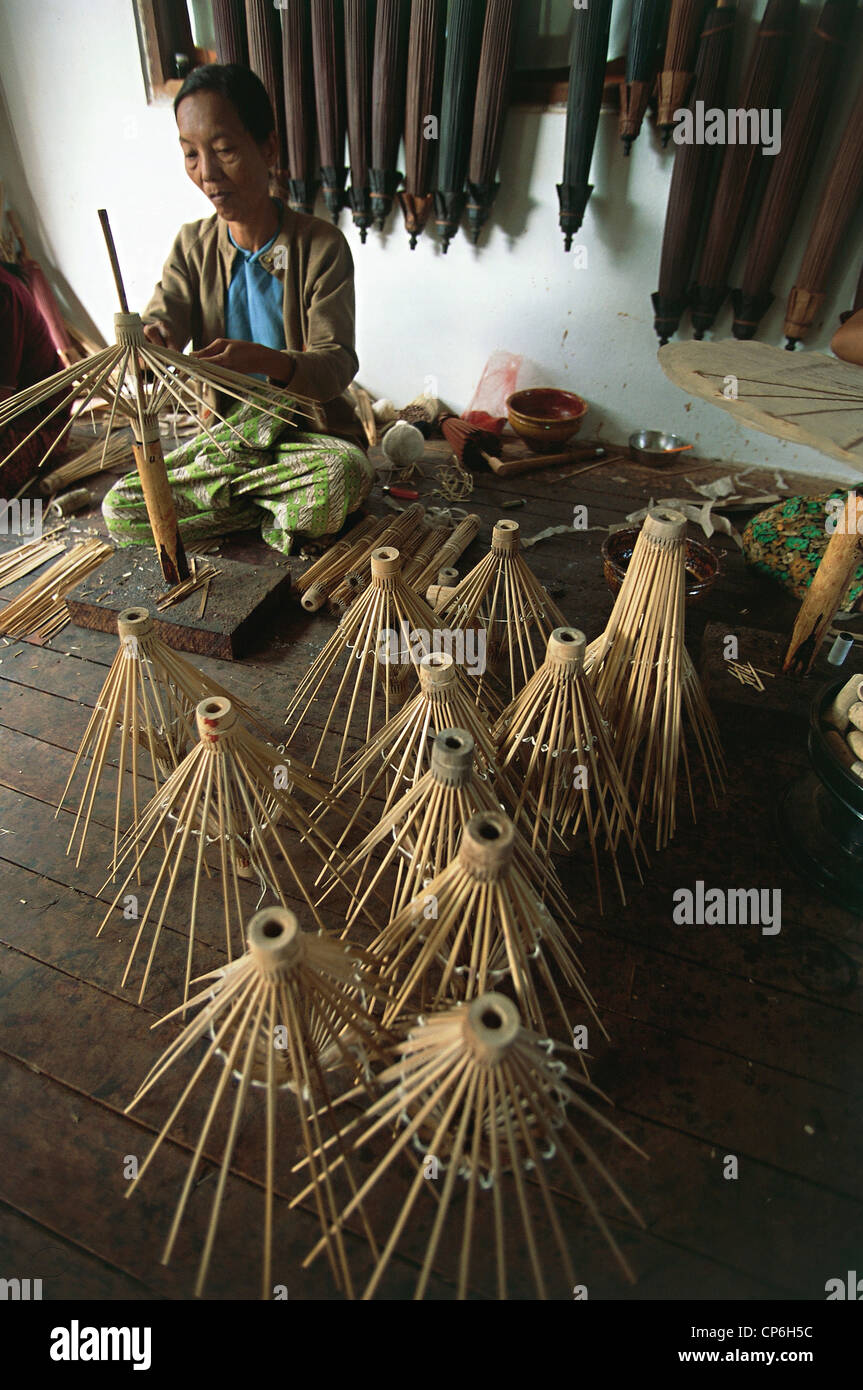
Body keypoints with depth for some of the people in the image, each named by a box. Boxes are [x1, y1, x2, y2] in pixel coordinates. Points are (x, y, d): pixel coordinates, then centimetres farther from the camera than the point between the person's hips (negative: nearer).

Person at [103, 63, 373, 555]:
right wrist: (149, 335, -31)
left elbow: (337, 363, -16)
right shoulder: (194, 244, 7)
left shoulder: (321, 244, -7)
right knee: (119, 510, -12)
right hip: (226, 435, 4)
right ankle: (287, 507, -5)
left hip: (311, 434, -4)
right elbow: (163, 316, -5)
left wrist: (264, 359, -36)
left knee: (343, 475, -40)